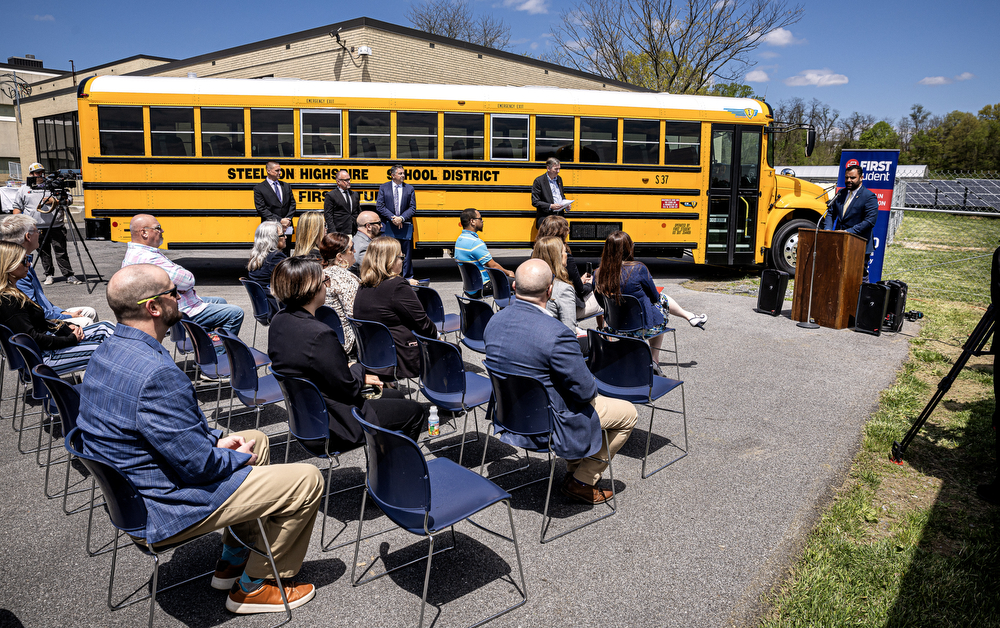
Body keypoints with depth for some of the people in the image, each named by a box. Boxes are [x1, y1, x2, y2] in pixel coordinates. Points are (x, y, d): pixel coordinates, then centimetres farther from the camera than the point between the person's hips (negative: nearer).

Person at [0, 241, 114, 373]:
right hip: (44, 357, -10)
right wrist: (71, 340, -17)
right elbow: (33, 338, -23)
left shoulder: (13, 294, 10)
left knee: (104, 328, 7)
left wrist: (66, 327, 4)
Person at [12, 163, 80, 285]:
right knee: (44, 253, 4)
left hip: (56, 226, -1)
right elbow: (17, 207, 15)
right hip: (37, 228, 1)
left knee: (61, 252, -5)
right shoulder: (23, 189, 14)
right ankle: (48, 275, 14)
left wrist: (54, 201, -7)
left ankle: (69, 276, -5)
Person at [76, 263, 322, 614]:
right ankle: (253, 586, 14)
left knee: (256, 440, 25)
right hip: (165, 511, -10)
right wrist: (240, 459, -7)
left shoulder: (108, 352, 2)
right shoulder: (157, 374, -32)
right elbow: (198, 464, -26)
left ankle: (233, 561, 31)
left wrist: (215, 440, 5)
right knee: (308, 480, -4)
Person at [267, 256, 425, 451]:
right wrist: (358, 370, -2)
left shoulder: (278, 321, -2)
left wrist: (348, 370, 4)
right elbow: (348, 388, -22)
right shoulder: (320, 335, -32)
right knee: (414, 410, 9)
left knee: (396, 396, 25)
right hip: (333, 426, -9)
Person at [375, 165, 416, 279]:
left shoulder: (409, 188, 7)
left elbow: (412, 208, 2)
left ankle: (407, 278, 11)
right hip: (388, 226, 0)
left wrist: (401, 218, -12)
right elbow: (379, 206, 0)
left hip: (405, 226, 1)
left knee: (406, 254, 3)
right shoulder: (383, 187, 6)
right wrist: (392, 218, -11)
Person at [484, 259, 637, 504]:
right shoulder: (557, 335, -31)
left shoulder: (494, 321, -6)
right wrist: (591, 388, 2)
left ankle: (574, 470, 39)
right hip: (548, 427, -8)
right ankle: (582, 482, 19)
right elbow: (585, 390, -23)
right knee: (628, 413, 11)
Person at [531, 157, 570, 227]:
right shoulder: (539, 181, -2)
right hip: (546, 217, -6)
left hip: (560, 216, 6)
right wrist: (550, 206, -17)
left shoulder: (559, 179, 18)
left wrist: (566, 204, 7)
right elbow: (535, 202, -6)